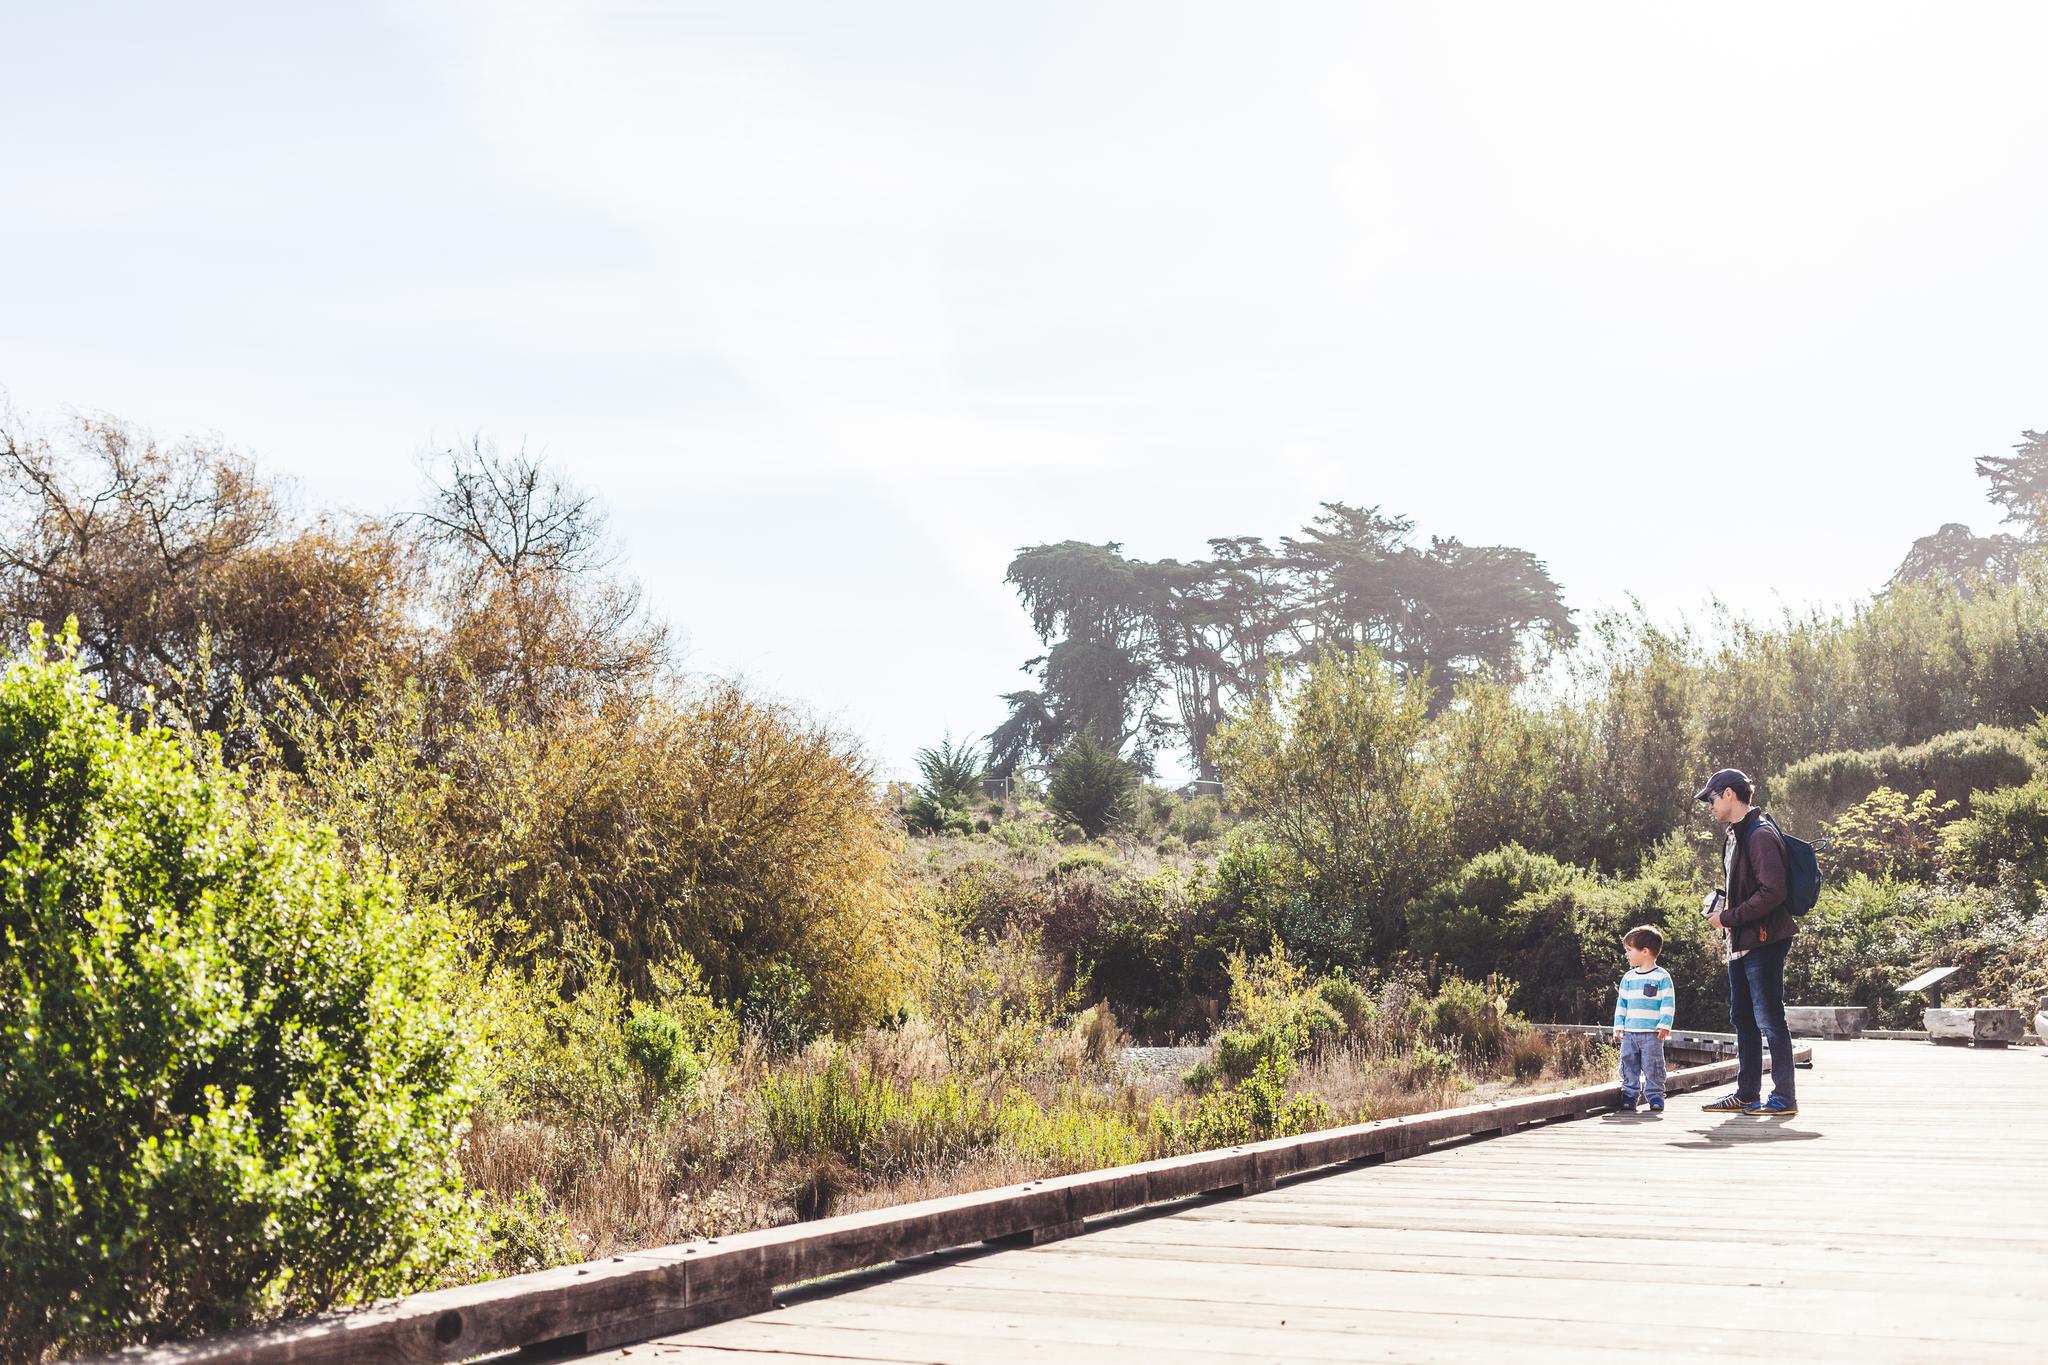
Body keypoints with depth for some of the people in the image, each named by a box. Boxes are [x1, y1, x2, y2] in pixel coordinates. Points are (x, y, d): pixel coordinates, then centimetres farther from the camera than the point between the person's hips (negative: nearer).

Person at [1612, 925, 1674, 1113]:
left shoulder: (1662, 977, -2)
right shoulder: (1628, 977, 13)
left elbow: (1668, 1004, -5)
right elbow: (1621, 1003, 15)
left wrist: (1665, 1025, -13)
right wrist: (1619, 1026, 9)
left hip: (1652, 1033, -5)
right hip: (1630, 1031, 5)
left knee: (1653, 1067, -4)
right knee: (1629, 1065, 4)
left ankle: (1655, 1096, 4)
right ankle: (1629, 1095, 10)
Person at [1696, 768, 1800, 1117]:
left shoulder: (1760, 835, -15)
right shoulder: (1737, 834, 16)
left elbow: (1772, 892, -22)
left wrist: (1729, 917, -17)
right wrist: (1723, 907, 9)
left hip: (1763, 941, -10)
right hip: (1741, 943, 10)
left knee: (1769, 1019, -6)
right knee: (1743, 1019, 14)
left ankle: (1784, 1097, 0)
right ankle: (1746, 1094, 22)